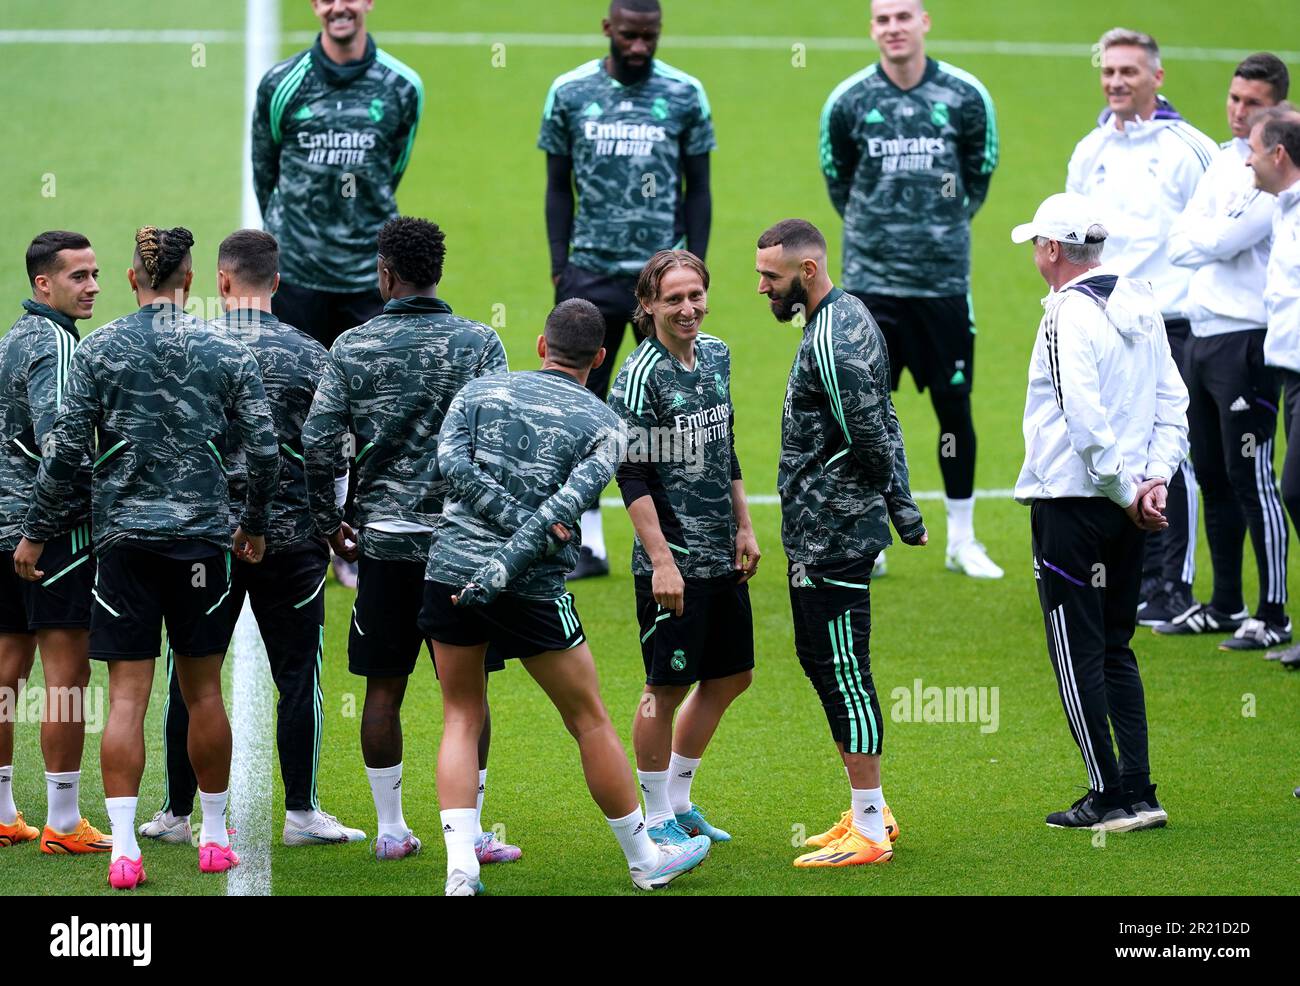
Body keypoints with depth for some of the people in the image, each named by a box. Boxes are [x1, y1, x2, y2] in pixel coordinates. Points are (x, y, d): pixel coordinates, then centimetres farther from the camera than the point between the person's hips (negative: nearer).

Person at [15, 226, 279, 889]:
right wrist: (254, 527, 16)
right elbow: (263, 450, 1)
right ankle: (214, 837, 18)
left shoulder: (100, 349, -1)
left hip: (124, 536, -1)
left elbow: (66, 450, -3)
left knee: (126, 696, -2)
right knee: (203, 691, 11)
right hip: (202, 537, 1)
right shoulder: (226, 352, 2)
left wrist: (36, 532, 6)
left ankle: (124, 849, -9)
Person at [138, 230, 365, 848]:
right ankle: (301, 813, 4)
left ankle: (176, 813, 12)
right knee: (297, 678, 5)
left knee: (189, 679, 8)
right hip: (291, 537, 0)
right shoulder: (310, 355, -3)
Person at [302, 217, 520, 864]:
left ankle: (391, 829, 12)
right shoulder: (479, 343, -2)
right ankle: (472, 831, 5)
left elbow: (318, 445, -4)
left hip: (385, 539, 0)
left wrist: (330, 523, 9)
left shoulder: (352, 348, -2)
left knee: (384, 687, 8)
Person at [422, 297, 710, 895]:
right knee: (590, 721, 12)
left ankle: (459, 867, -2)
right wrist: (500, 572, -15)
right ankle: (646, 861, 24)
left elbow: (453, 461, -7)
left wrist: (516, 519, -10)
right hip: (531, 592, -2)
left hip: (449, 570, 2)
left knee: (461, 718, 14)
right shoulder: (603, 424, 4)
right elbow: (564, 506, -11)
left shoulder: (481, 390, 10)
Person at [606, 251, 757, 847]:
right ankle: (657, 819, 11)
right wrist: (662, 562, -19)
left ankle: (679, 800, 28)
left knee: (730, 677, 14)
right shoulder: (641, 376, -14)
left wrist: (744, 527, 16)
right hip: (673, 562, -8)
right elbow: (633, 477, -16)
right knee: (666, 687, -1)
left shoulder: (716, 356, 9)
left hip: (722, 556, 8)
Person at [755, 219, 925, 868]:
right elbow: (881, 430, 17)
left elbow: (870, 437, -20)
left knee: (843, 673, -6)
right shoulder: (847, 319, 14)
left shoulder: (832, 341, -20)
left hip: (832, 538, -11)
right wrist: (905, 512, 17)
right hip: (816, 536, 11)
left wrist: (901, 514, -8)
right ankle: (869, 810, 26)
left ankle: (869, 833, -1)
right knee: (820, 662, 17)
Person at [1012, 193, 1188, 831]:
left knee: (1076, 653, -1)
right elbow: (1172, 399, 9)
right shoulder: (1141, 305, 10)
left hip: (1070, 503, -8)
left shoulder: (1070, 315, -15)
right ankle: (1139, 794, 10)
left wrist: (1127, 490, -15)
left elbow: (1086, 419, -22)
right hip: (1127, 512, 8)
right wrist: (1154, 478, 2)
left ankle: (1110, 798, -1)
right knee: (1115, 648, 14)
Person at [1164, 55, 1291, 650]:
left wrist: (1202, 238, 2)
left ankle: (1274, 615, -3)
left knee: (1250, 477, -7)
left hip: (1246, 339, -8)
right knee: (1212, 476, 13)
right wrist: (1211, 241, -7)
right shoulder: (1224, 160, 15)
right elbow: (1179, 243, 11)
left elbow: (1220, 242, -16)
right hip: (1203, 333, 8)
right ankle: (1225, 606, 22)